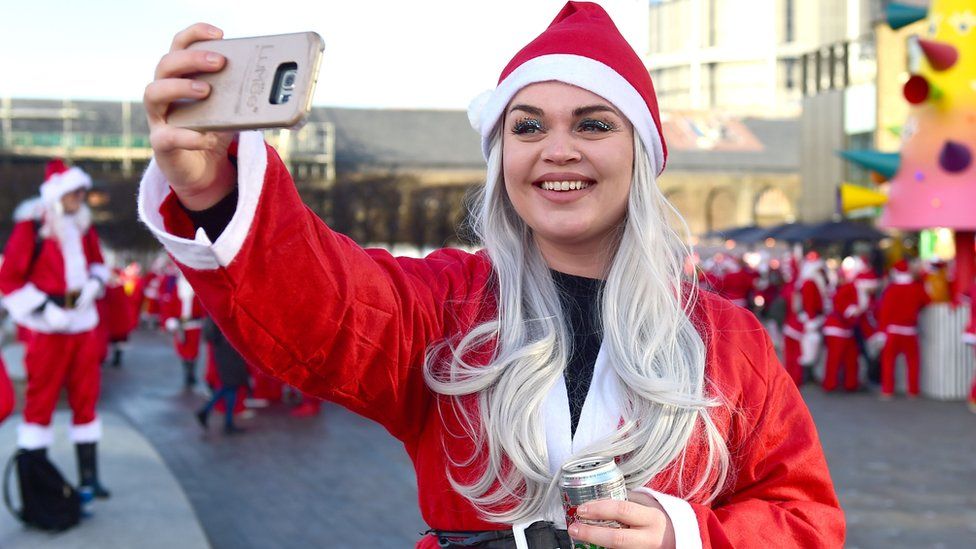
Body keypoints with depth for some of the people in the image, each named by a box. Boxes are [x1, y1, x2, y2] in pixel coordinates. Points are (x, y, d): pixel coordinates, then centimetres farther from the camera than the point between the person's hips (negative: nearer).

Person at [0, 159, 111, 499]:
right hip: (47, 329, -6)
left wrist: (94, 284, 1)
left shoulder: (84, 229, 7)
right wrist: (44, 309, -18)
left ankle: (89, 475, 17)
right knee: (40, 400, 0)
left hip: (83, 324, 6)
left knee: (86, 398, 9)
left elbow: (98, 264, 23)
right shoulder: (30, 231, -10)